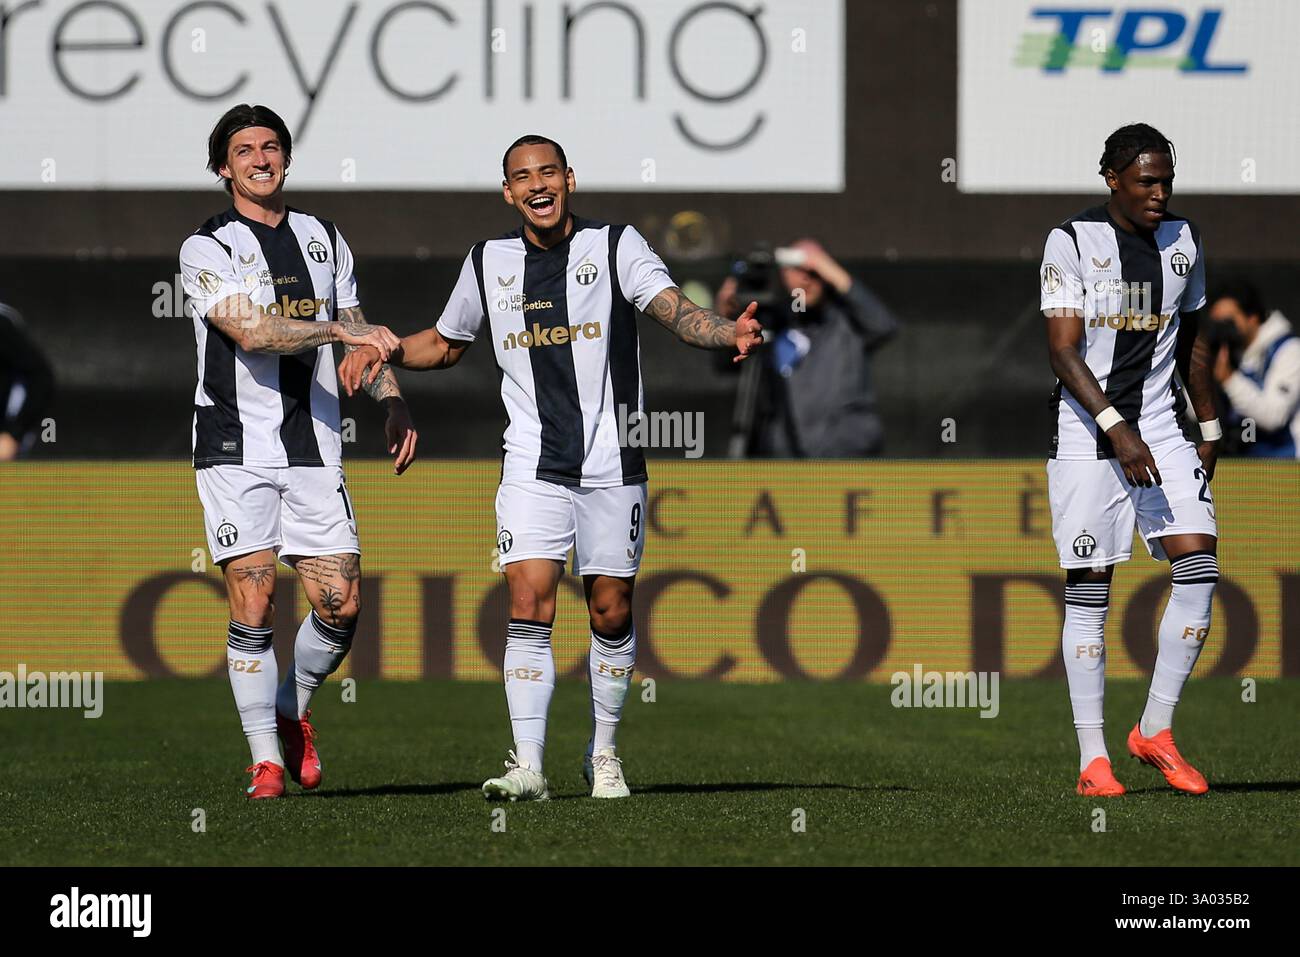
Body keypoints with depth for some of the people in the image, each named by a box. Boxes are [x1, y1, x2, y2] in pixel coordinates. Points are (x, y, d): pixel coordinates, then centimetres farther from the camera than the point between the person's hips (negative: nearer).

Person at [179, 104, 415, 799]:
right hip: (237, 448, -4)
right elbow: (249, 330, -17)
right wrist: (336, 330, -24)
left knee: (341, 604, -4)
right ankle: (266, 759, 0)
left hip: (314, 450, 4)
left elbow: (356, 329, 24)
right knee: (253, 604, -9)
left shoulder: (324, 239, 15)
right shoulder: (207, 249, -2)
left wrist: (394, 402, 13)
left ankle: (293, 710, 23)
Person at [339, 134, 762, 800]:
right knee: (529, 604, -13)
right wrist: (381, 351, 4)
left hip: (611, 465, -1)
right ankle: (527, 765, -14)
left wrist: (727, 333, -36)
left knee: (611, 614, 4)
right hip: (532, 467, 1)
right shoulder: (488, 262, 7)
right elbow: (445, 344, 23)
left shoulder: (615, 246, -1)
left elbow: (672, 308, -15)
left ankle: (603, 755, 23)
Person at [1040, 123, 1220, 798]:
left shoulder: (1181, 241, 10)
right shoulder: (1071, 242, -7)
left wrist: (1208, 428, 17)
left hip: (1160, 431, 5)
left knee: (1199, 564, -11)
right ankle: (1093, 760, 2)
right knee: (1089, 591, -3)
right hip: (1087, 436, -5)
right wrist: (1117, 428, -22)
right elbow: (1064, 353, -14)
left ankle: (1155, 730, 2)